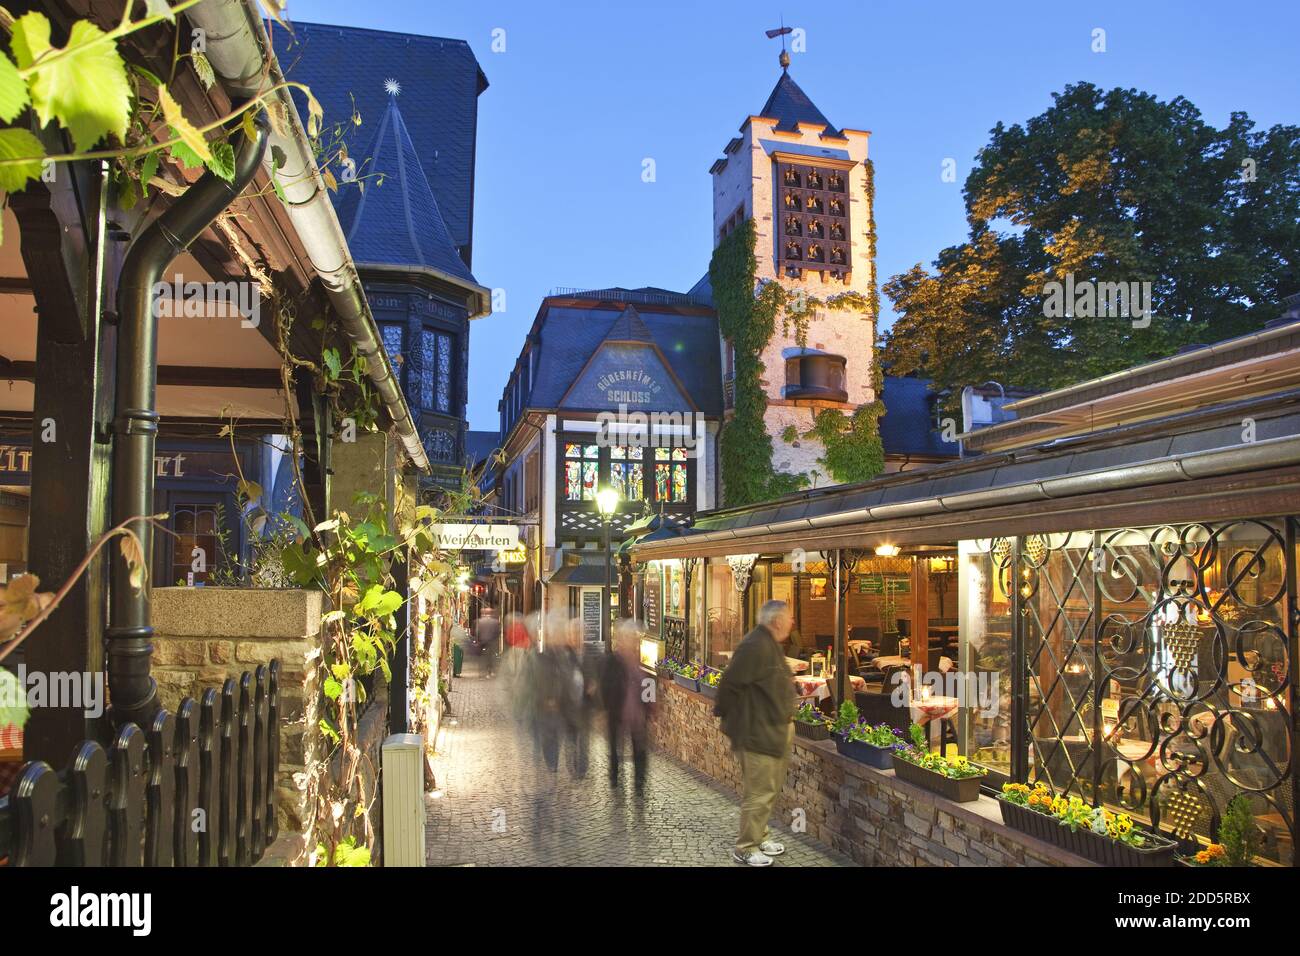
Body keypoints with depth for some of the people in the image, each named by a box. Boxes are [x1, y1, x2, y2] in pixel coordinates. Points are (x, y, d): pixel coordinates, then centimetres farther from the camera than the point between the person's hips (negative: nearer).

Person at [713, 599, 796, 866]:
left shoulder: (770, 645, 11)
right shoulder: (755, 646, -23)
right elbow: (729, 683, -22)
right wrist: (727, 717, -11)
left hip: (775, 731, 11)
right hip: (758, 734, -11)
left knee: (770, 789, 20)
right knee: (759, 793, -2)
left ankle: (760, 837, 34)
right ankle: (745, 849, 10)